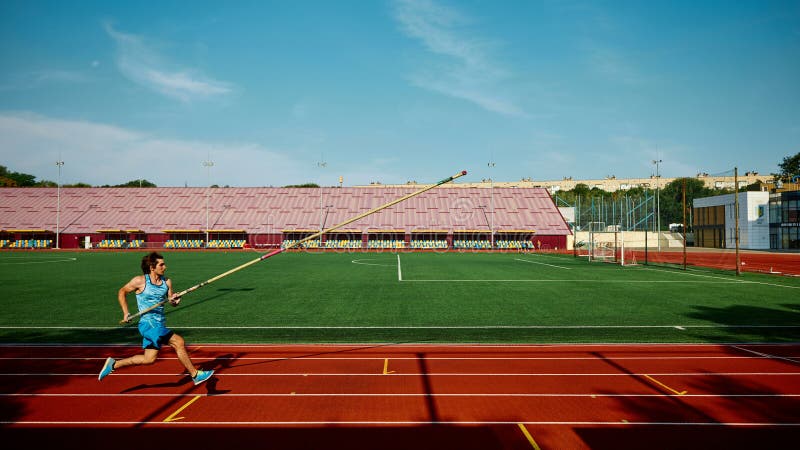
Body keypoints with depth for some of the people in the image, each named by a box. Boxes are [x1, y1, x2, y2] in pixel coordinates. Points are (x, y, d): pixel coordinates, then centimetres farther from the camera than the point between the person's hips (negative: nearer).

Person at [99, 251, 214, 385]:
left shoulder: (167, 282, 5)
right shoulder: (140, 281, -8)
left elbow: (172, 301, 13)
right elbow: (122, 292, 6)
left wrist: (175, 300, -12)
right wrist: (126, 313, 0)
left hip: (160, 324, 7)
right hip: (148, 323, -7)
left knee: (149, 359, 13)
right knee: (179, 342, -18)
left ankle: (113, 364, 28)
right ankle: (195, 375, -11)